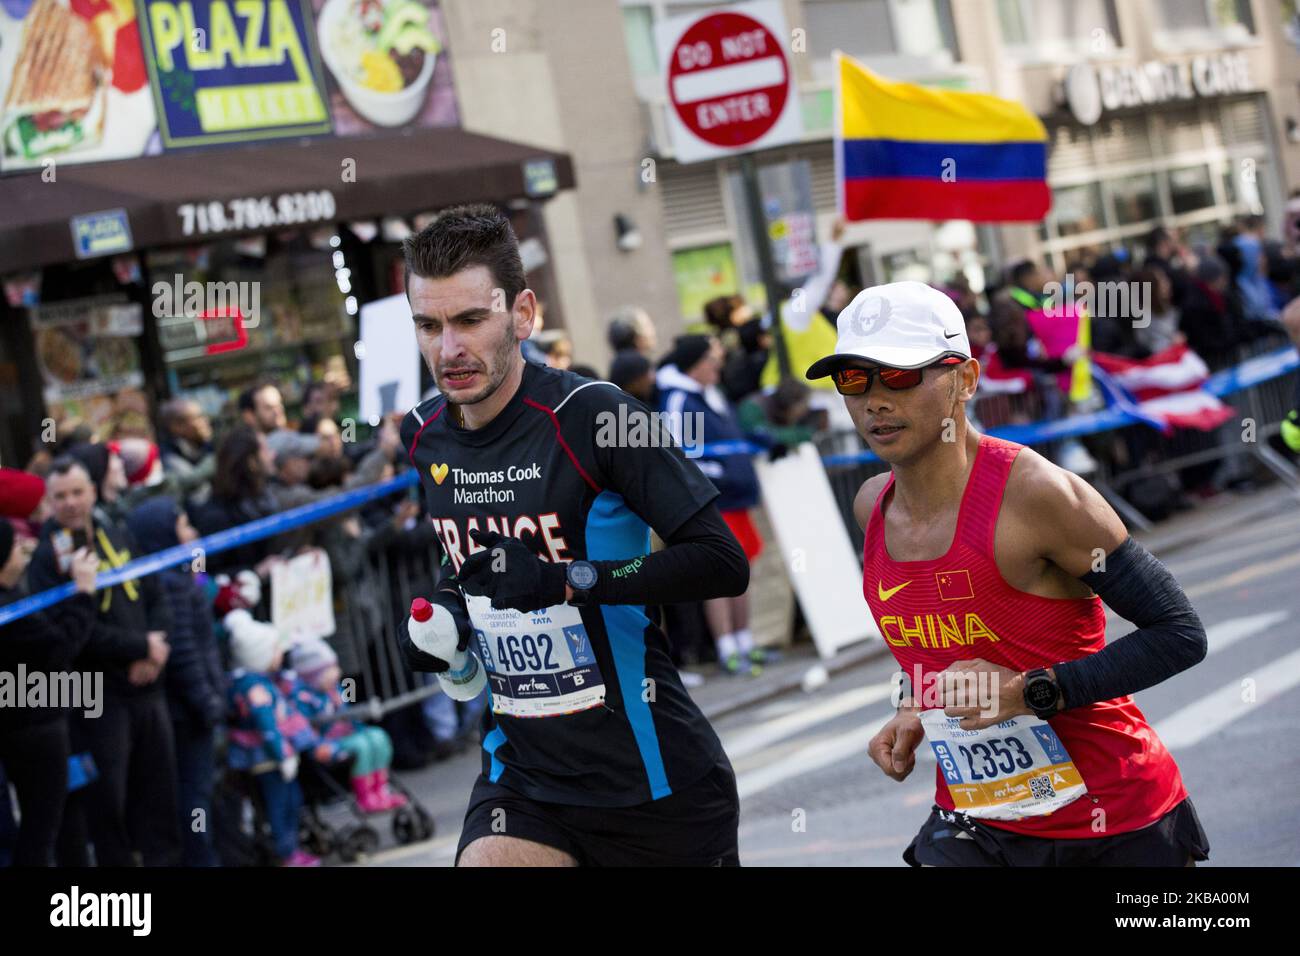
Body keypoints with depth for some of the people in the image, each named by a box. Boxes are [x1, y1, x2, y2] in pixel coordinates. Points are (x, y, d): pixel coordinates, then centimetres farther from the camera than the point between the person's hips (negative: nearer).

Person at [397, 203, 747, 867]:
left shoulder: (592, 416, -16)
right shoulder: (422, 437, 4)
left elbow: (724, 564, -19)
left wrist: (568, 580, -26)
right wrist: (443, 613, 2)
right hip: (520, 773, 4)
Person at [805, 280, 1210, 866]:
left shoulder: (1034, 494, -19)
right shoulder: (873, 506, 1)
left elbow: (1179, 635, -17)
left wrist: (1029, 693, -23)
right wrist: (918, 712, 2)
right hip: (974, 823, 5)